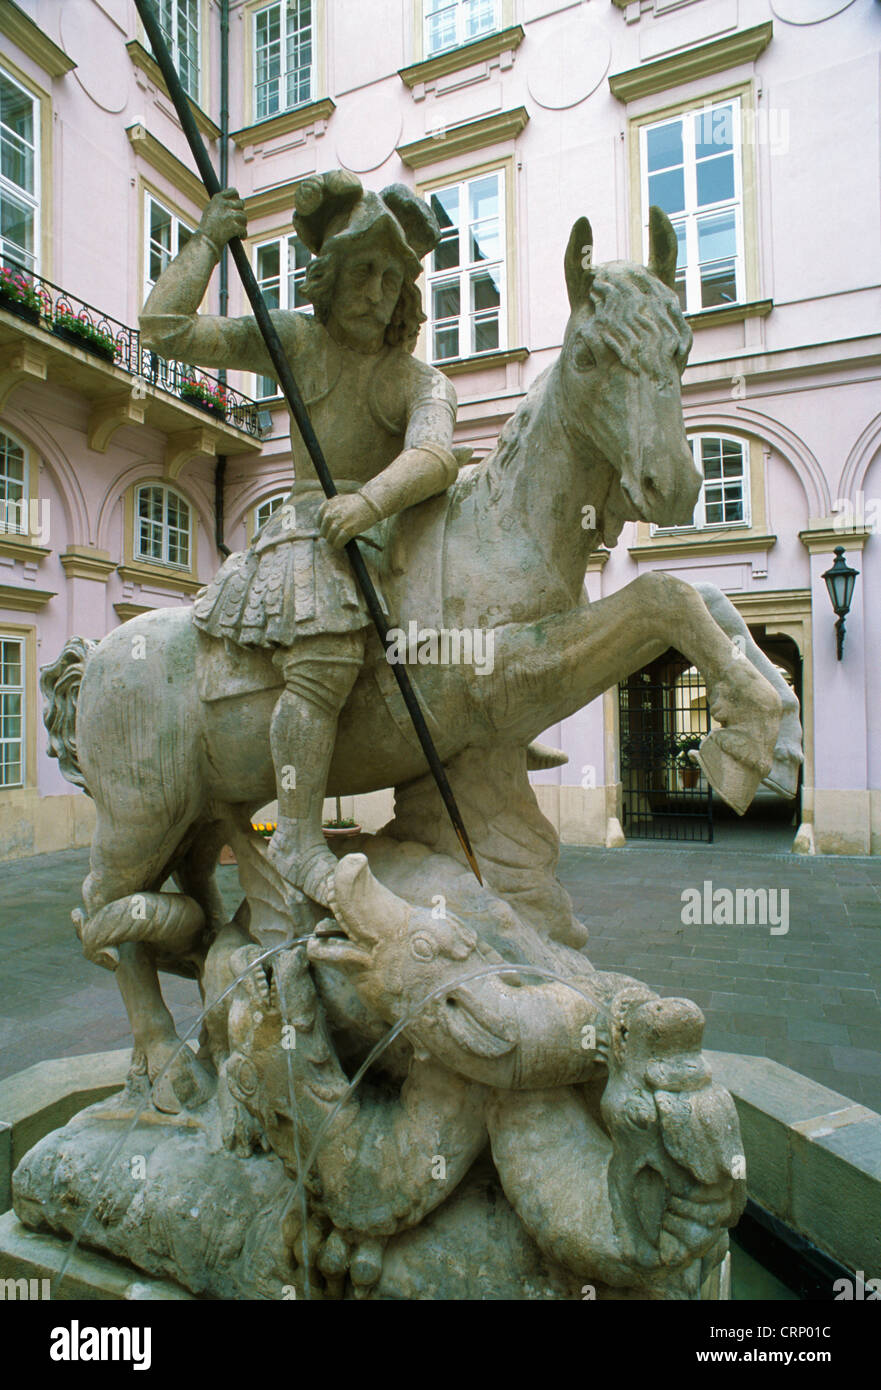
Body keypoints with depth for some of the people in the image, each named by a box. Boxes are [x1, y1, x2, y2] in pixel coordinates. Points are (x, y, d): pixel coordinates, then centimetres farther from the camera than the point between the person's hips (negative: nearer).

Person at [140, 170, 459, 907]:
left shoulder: (421, 379, 6)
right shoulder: (295, 341, 7)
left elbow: (434, 454, -19)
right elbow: (166, 327, 4)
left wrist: (375, 497, -39)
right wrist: (208, 239, 5)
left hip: (392, 536, 4)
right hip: (309, 531, -4)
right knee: (325, 662, -31)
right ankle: (298, 836, -25)